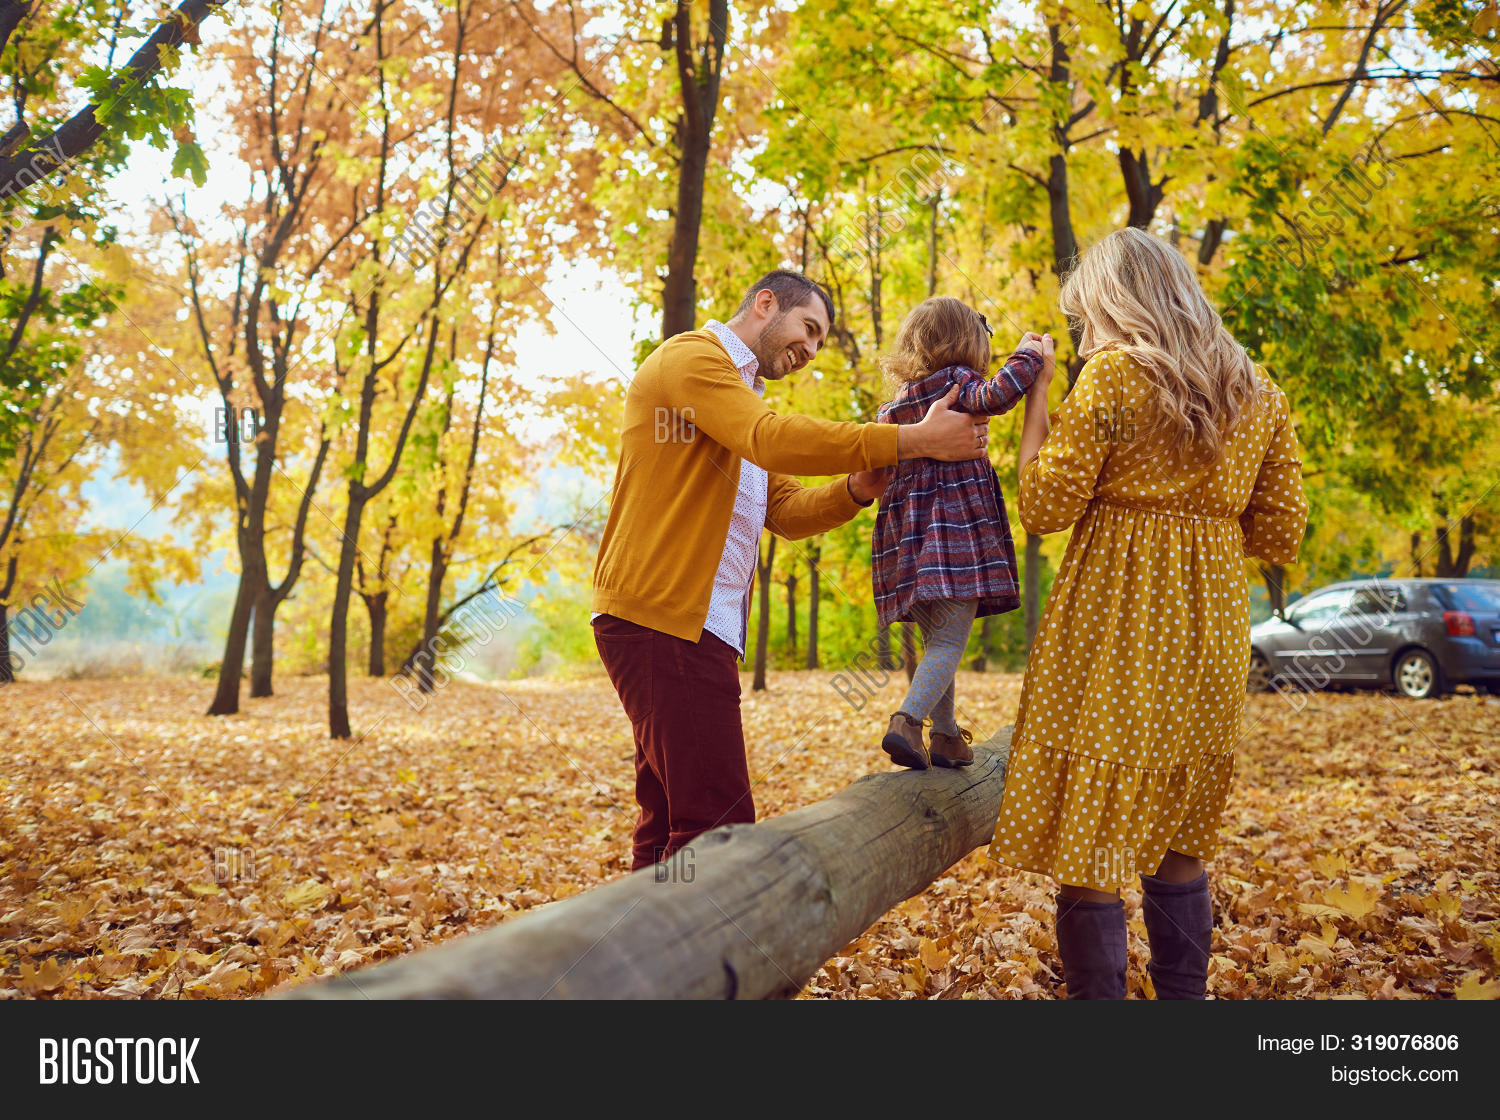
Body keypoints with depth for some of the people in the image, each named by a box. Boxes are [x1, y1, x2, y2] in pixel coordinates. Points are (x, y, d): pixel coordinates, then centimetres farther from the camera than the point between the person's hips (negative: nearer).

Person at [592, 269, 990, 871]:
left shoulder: (744, 398, 28)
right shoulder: (692, 357, -3)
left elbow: (786, 510, 17)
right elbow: (772, 439, -21)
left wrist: (856, 491, -2)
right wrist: (912, 439, -20)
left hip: (701, 626, 11)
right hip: (663, 618, -11)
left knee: (673, 821, 13)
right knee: (718, 822, -14)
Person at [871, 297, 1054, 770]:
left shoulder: (891, 405, 18)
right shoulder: (953, 381, -3)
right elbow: (995, 395, -23)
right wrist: (1029, 355, -9)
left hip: (907, 533, 8)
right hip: (956, 527, -7)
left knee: (936, 640, 16)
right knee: (949, 641, -8)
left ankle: (946, 736, 21)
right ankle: (908, 719, -24)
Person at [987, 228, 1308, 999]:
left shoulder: (1112, 374, -8)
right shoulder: (1259, 392, 9)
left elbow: (1045, 508, -10)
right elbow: (1279, 534, 9)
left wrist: (1034, 402, -1)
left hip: (1113, 620, -6)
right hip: (1212, 624, 7)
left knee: (1088, 833, 0)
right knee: (1176, 838, 18)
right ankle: (1183, 996, 24)